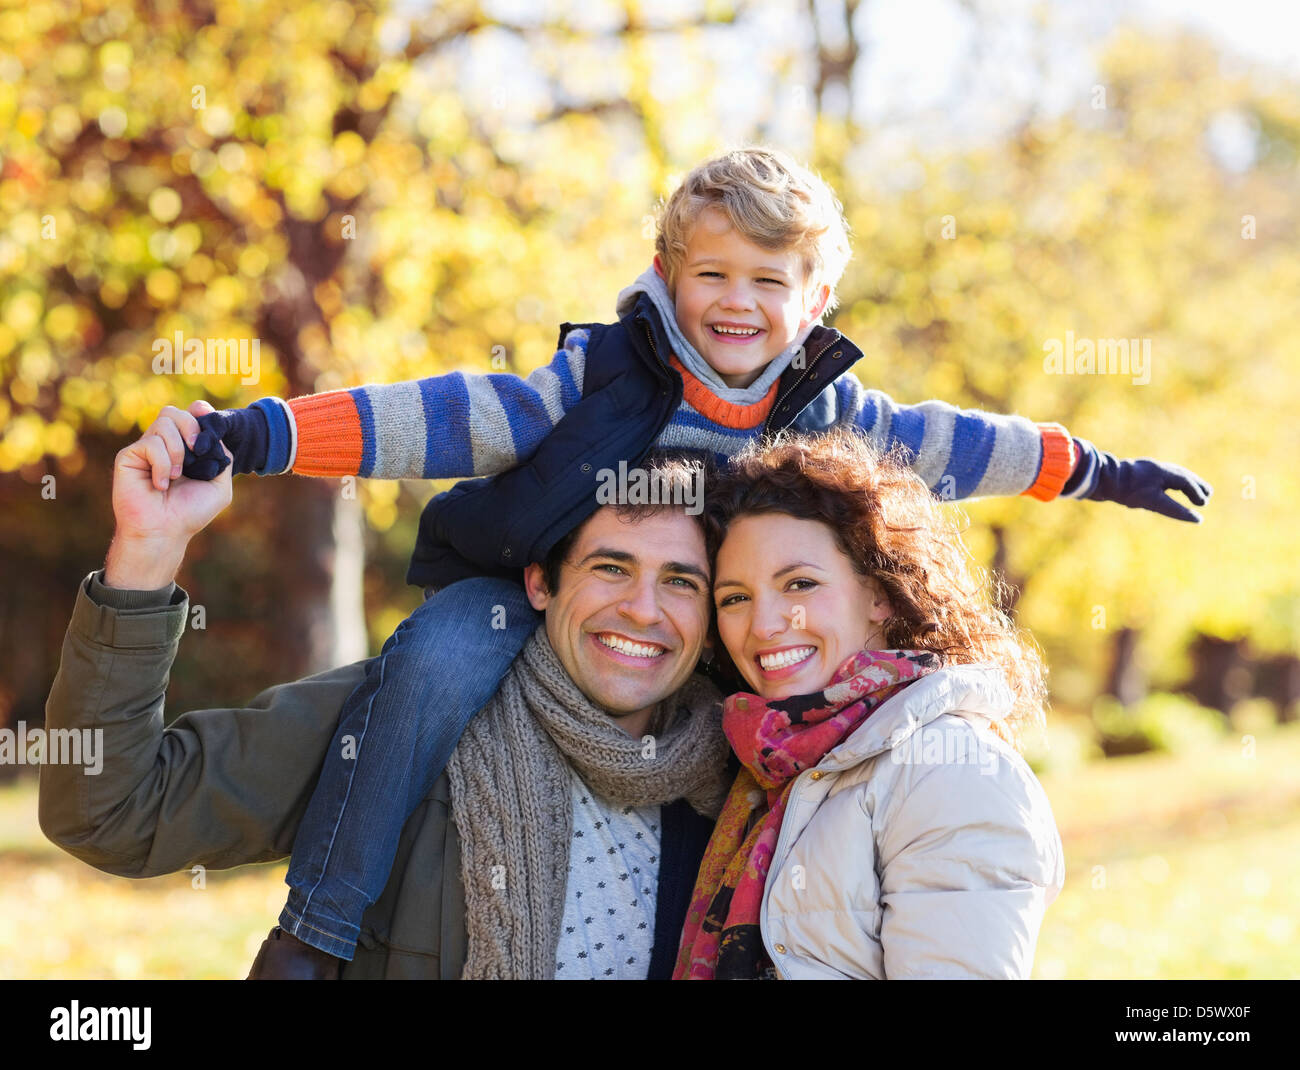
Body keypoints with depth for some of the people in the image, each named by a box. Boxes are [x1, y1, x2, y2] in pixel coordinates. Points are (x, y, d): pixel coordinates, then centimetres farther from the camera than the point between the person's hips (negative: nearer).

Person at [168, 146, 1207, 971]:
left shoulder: (826, 407, -3)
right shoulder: (603, 375, -16)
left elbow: (941, 445, 12)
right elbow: (444, 419, -22)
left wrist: (1097, 471, 20)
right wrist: (253, 434, -32)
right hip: (525, 602, -5)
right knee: (439, 663, -34)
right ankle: (316, 931, -26)